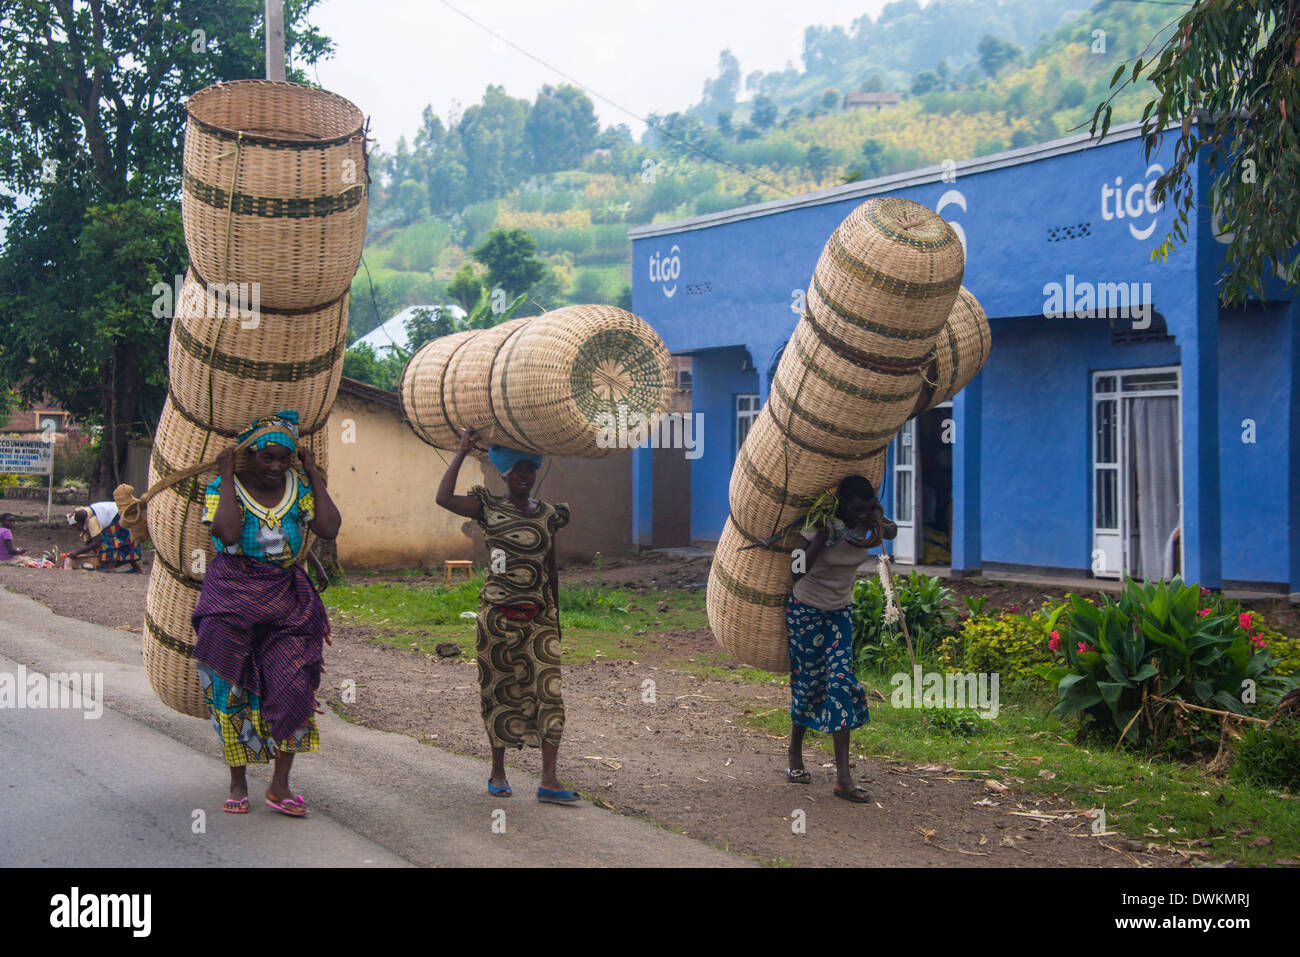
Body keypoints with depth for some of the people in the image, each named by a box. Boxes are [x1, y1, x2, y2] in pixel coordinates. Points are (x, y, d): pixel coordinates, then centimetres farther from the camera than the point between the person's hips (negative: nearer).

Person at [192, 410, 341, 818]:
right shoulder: (222, 488, -5)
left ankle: (280, 787, 5)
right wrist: (228, 477, -17)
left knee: (294, 687, -6)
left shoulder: (299, 486, 4)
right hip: (233, 594, -2)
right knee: (233, 689, 1)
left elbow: (329, 528, -11)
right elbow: (227, 533, -25)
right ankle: (238, 783, 15)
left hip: (287, 597, 2)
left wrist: (314, 474, -5)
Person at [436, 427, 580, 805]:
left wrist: (556, 614, 17)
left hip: (538, 615, 2)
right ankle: (498, 771, 20)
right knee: (499, 690, 5)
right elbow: (444, 498, -15)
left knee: (548, 689, -7)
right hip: (498, 614, -2)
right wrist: (462, 452, -9)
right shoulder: (489, 508, 1)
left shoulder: (548, 514, 10)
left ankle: (549, 780, -8)